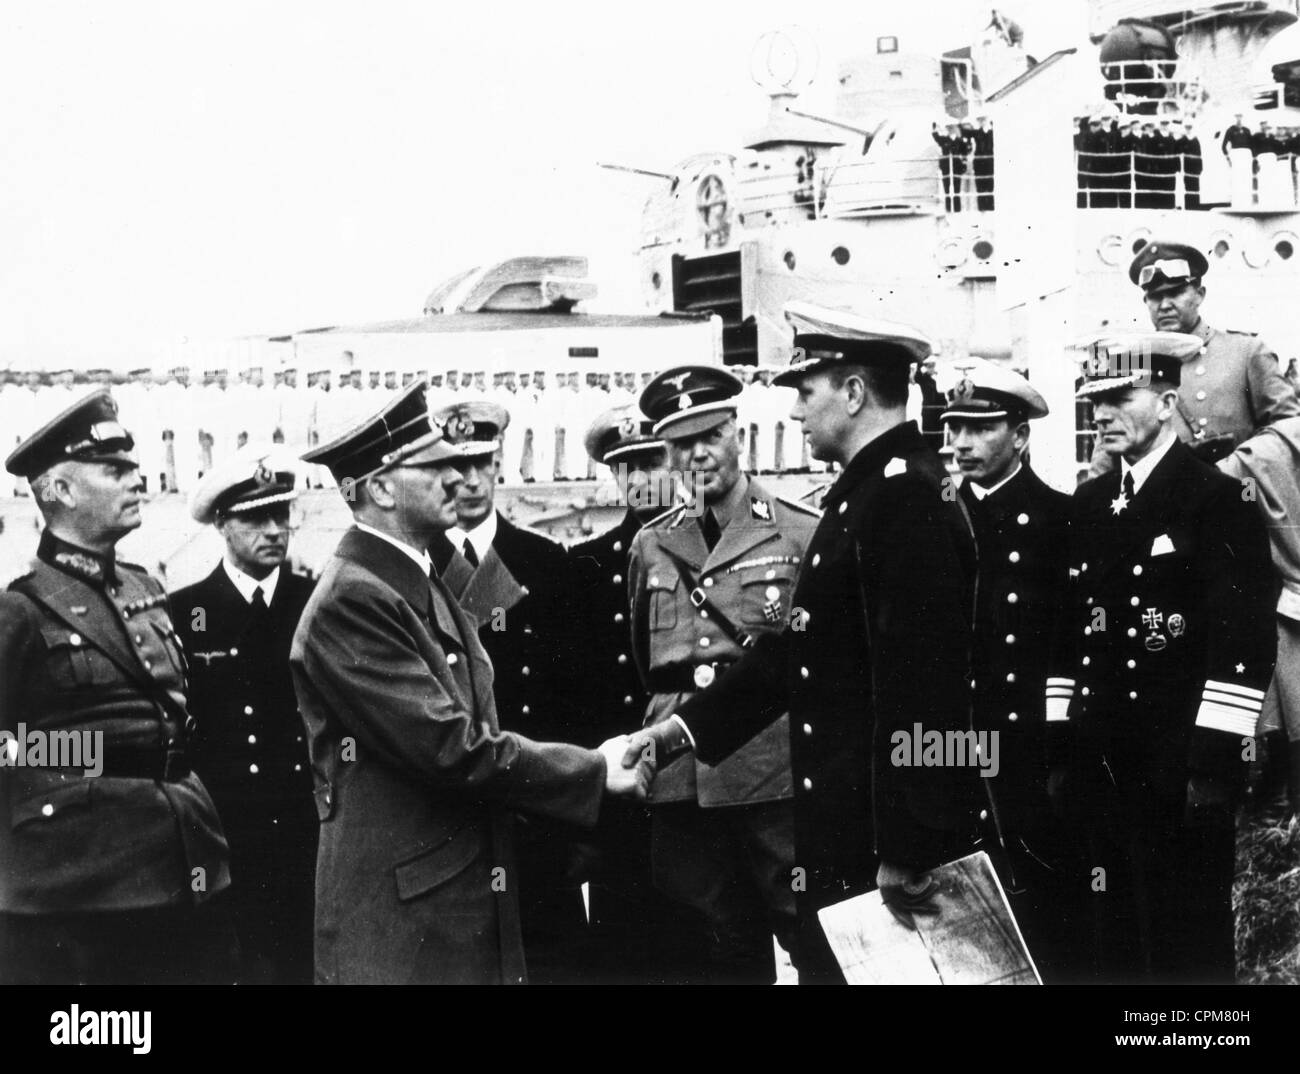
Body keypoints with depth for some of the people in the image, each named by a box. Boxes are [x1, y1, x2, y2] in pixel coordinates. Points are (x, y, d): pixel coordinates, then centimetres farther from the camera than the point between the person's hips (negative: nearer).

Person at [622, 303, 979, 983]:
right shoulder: (867, 489, 14)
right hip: (843, 829, 9)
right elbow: (802, 646, 16)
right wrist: (680, 726, 11)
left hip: (887, 837, -9)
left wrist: (904, 853, -22)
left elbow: (919, 683, -23)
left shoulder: (905, 494, -18)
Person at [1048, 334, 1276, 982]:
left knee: (1188, 949, 0)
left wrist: (1214, 763, -16)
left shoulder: (1219, 499, -6)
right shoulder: (1087, 505, 13)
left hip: (1184, 774, -6)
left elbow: (1247, 636, -13)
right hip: (1103, 764, 6)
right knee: (1118, 940, 11)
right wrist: (1060, 748, 11)